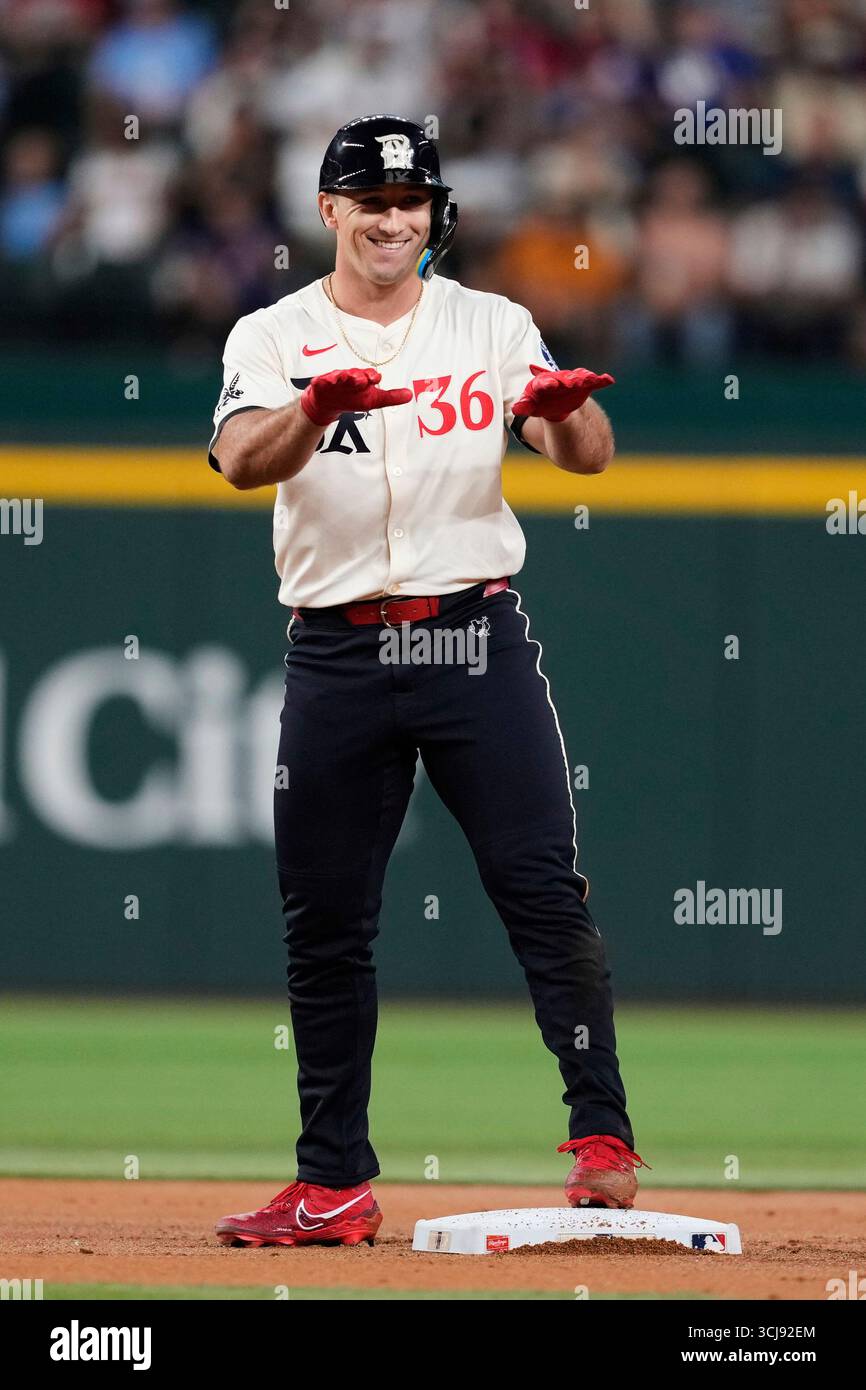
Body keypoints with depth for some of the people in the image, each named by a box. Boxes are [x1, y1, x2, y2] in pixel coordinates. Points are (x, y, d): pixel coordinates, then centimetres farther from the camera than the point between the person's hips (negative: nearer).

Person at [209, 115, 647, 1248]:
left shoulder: (494, 327, 6)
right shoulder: (275, 339, 3)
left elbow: (588, 458, -6)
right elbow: (244, 460, -16)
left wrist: (568, 409, -30)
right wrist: (321, 404, -38)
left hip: (476, 642, -1)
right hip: (337, 654, 1)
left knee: (544, 891, -11)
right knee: (324, 923, 3)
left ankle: (602, 1138, -9)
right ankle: (335, 1186, 10)